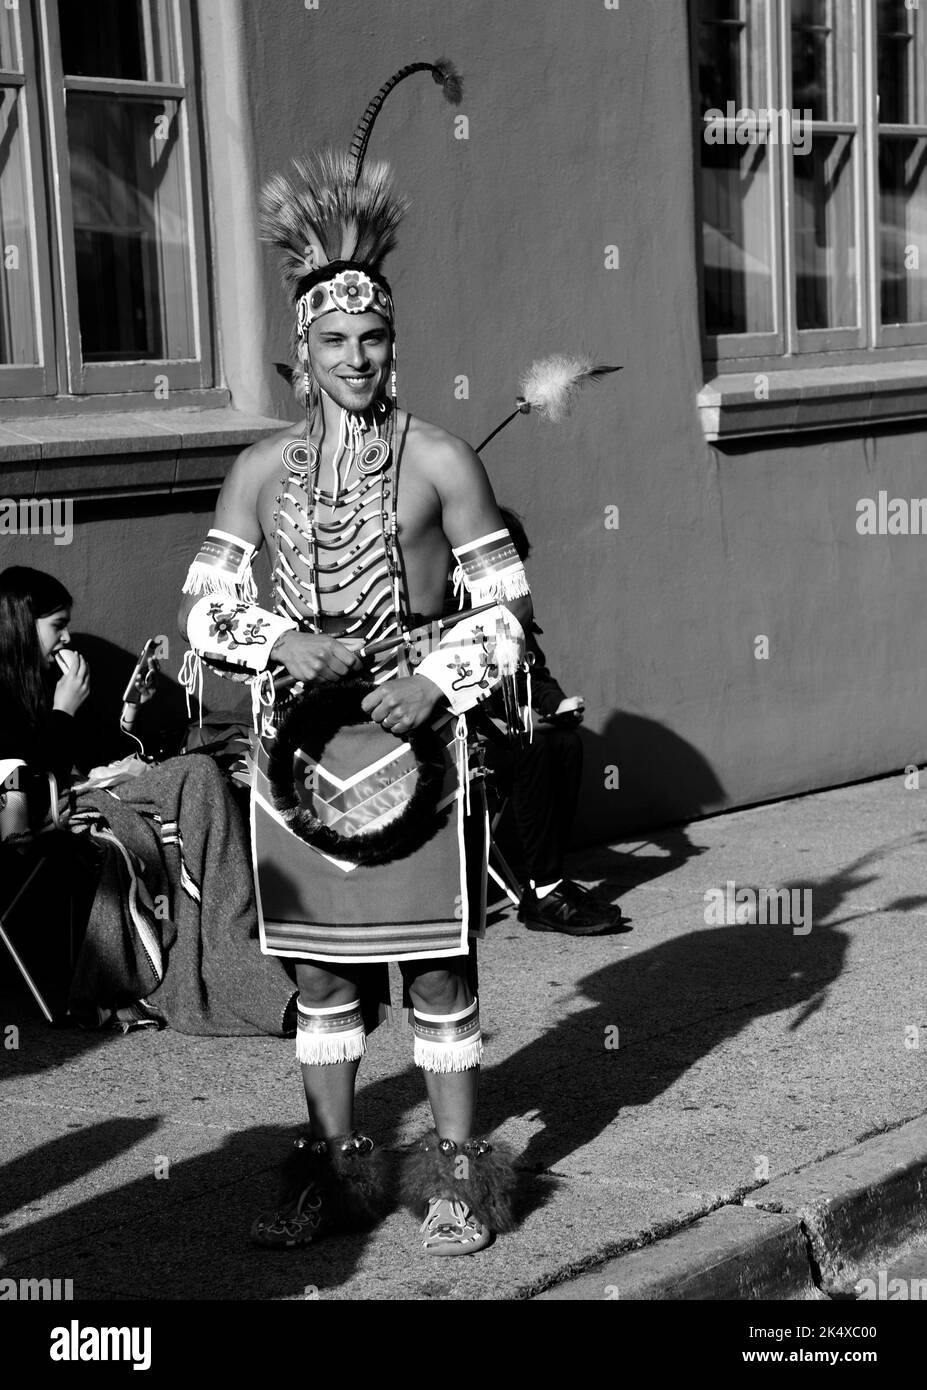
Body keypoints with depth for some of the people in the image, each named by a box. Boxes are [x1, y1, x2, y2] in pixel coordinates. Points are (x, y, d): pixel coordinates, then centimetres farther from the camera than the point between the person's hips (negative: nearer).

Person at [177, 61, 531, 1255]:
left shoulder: (439, 460, -3)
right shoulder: (261, 471, 4)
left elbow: (507, 608, -1)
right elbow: (203, 614, 3)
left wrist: (439, 682, -16)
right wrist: (284, 645, -16)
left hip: (417, 740, -3)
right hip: (299, 744, 3)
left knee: (437, 967, 3)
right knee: (323, 972, 11)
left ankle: (457, 1169, 15)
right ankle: (333, 1164, 24)